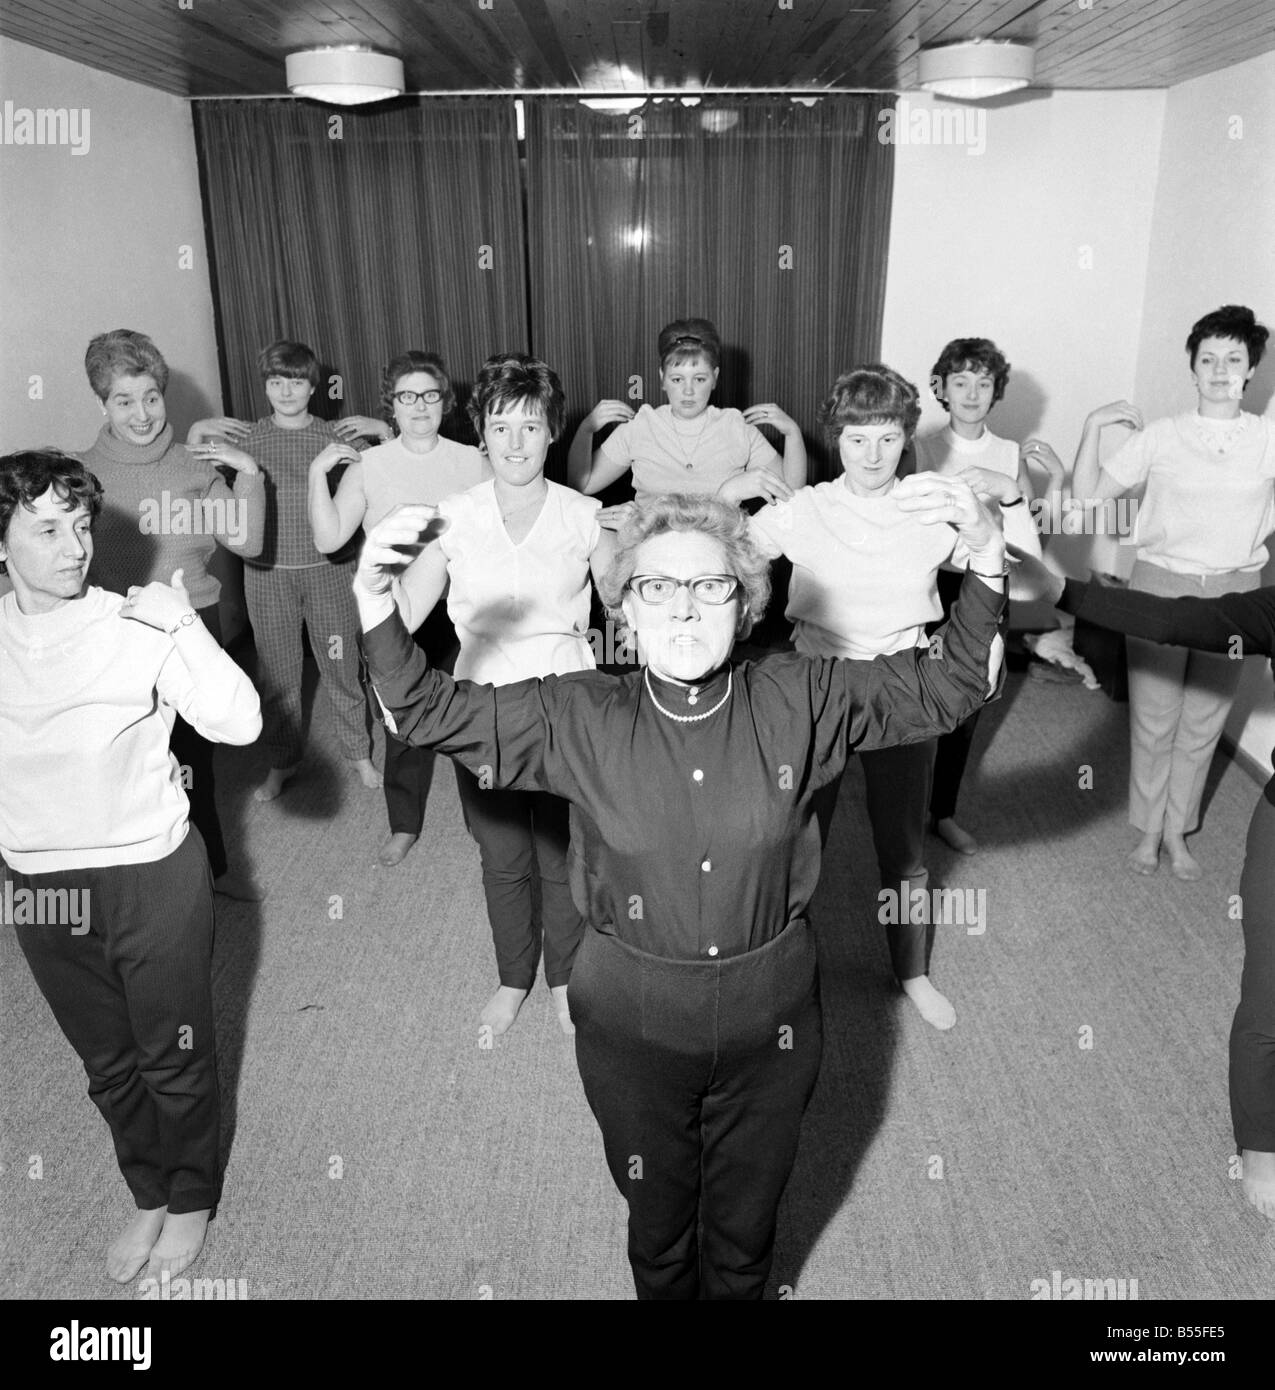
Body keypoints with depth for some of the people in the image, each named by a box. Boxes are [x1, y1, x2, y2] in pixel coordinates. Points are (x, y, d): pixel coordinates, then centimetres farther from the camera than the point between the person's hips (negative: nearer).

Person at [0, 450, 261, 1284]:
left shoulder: (138, 627, -15)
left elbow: (239, 723, -24)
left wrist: (185, 621, -29)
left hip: (152, 877, -4)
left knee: (175, 1057, 14)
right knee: (107, 1064, 21)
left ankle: (192, 1198, 39)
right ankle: (148, 1194, 44)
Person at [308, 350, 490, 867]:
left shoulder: (472, 462, 2)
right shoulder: (367, 465, 1)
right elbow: (328, 539, -5)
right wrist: (317, 473, -10)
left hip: (461, 609, 0)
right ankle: (404, 825, 25)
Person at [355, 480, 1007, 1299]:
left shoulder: (802, 703, -12)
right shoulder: (582, 719, -13)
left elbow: (949, 687, -10)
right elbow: (431, 711, -9)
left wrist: (987, 561, -27)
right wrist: (377, 603, -26)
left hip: (770, 1021, 1)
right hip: (633, 1023, 0)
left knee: (746, 1227, 25)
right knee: (658, 1226, 25)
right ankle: (666, 1294, 56)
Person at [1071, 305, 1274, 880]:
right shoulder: (1159, 436, -4)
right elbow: (1088, 495, -5)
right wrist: (1093, 426, -11)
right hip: (1160, 589, -2)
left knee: (1203, 723, 12)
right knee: (1153, 720, 8)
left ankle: (1177, 830, 29)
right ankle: (1148, 829, 26)